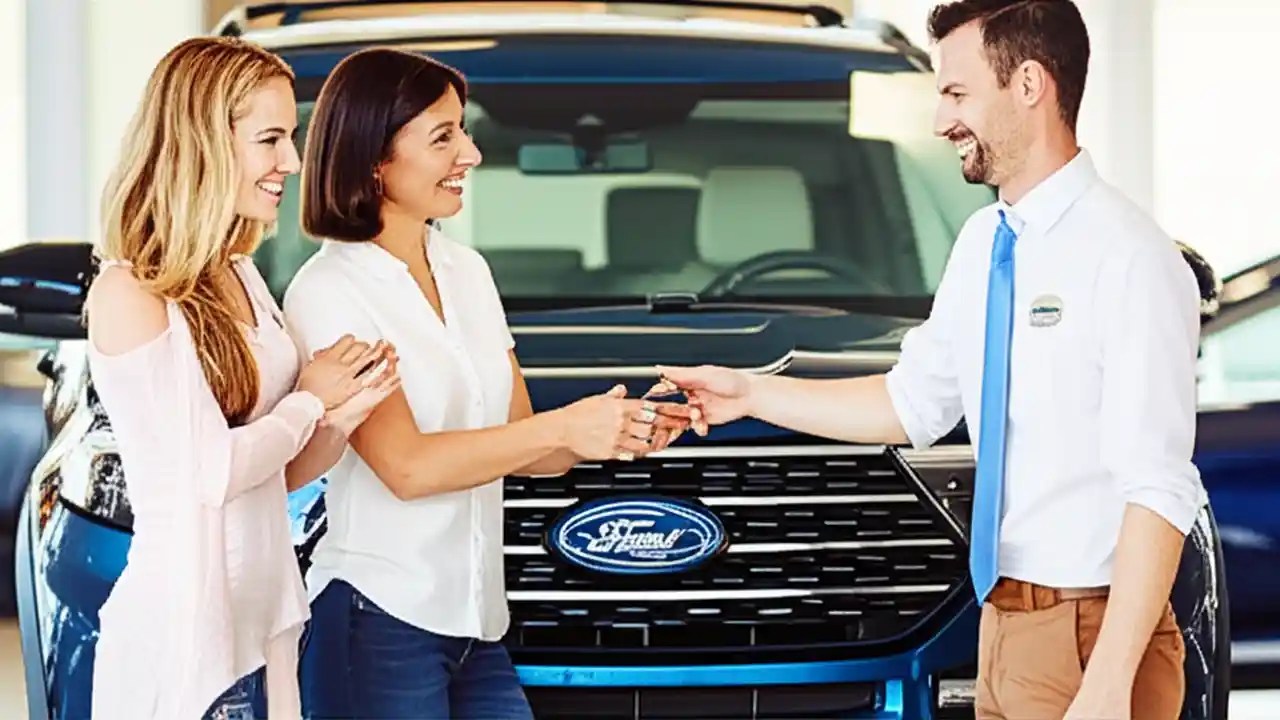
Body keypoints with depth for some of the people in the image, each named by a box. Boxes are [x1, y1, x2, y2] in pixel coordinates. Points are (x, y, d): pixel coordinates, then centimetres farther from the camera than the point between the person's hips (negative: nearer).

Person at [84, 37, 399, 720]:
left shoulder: (240, 279, 12)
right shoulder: (128, 293, -14)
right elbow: (211, 471, -20)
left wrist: (345, 415, -5)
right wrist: (310, 399, -4)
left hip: (265, 623, 8)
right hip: (182, 631, -8)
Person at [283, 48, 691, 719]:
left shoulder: (467, 271, 11)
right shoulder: (327, 292, -11)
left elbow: (520, 444, 11)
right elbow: (407, 467, -18)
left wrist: (618, 429, -8)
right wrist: (564, 426, -19)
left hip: (477, 622, 6)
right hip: (378, 621, -6)